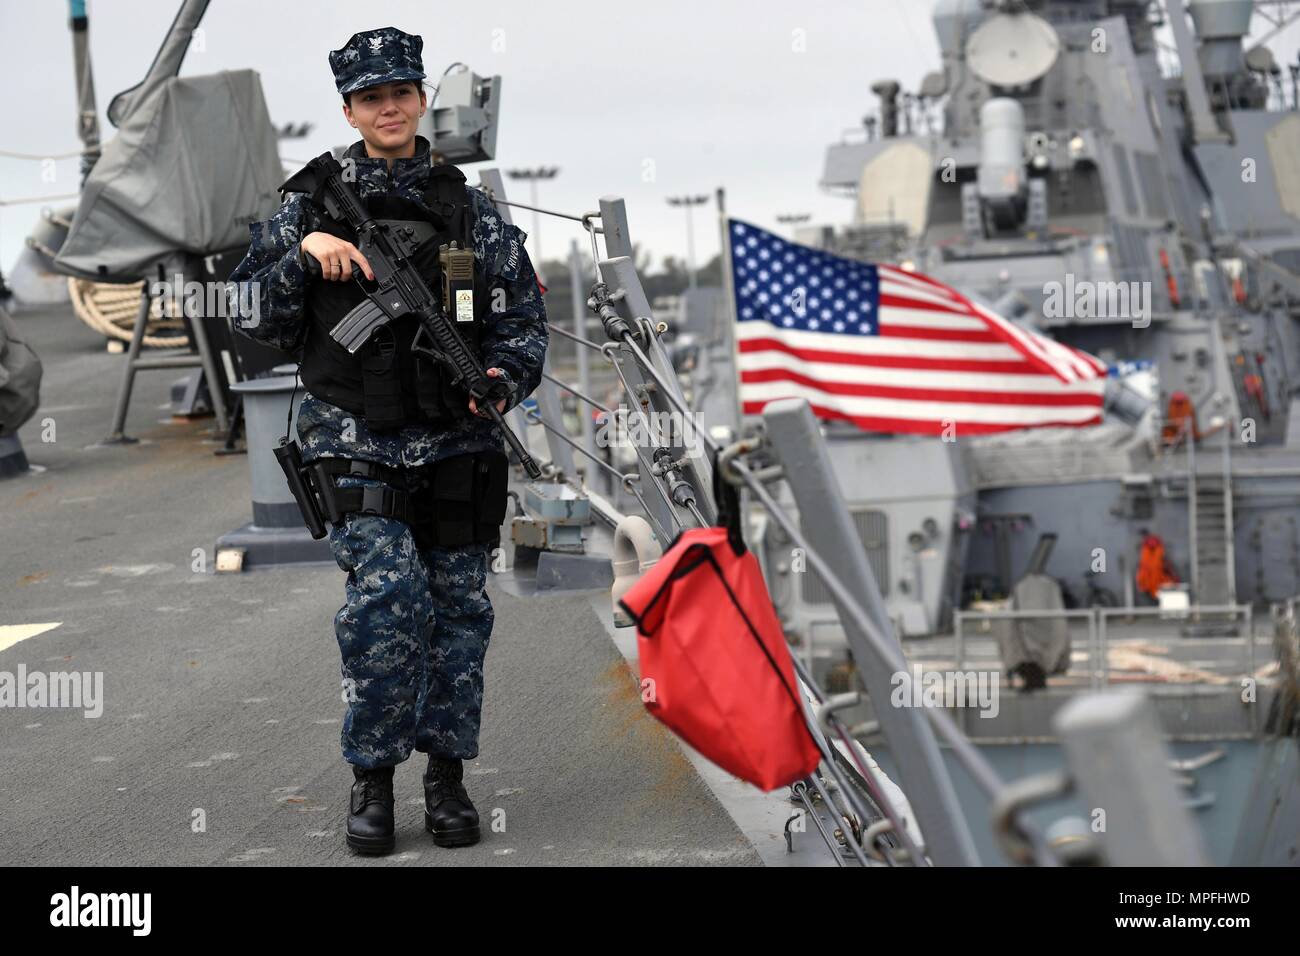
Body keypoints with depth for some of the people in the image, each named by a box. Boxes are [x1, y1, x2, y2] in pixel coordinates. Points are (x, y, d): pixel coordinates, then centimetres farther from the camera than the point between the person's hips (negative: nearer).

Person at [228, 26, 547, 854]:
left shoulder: (471, 210, 7)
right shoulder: (312, 204, 5)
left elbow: (524, 318, 8)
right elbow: (256, 317, 5)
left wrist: (503, 377, -12)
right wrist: (303, 253, -11)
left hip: (455, 444, 2)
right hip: (356, 440, -2)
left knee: (459, 606, 5)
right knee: (386, 592, -17)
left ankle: (448, 776, 19)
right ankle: (373, 778, -2)